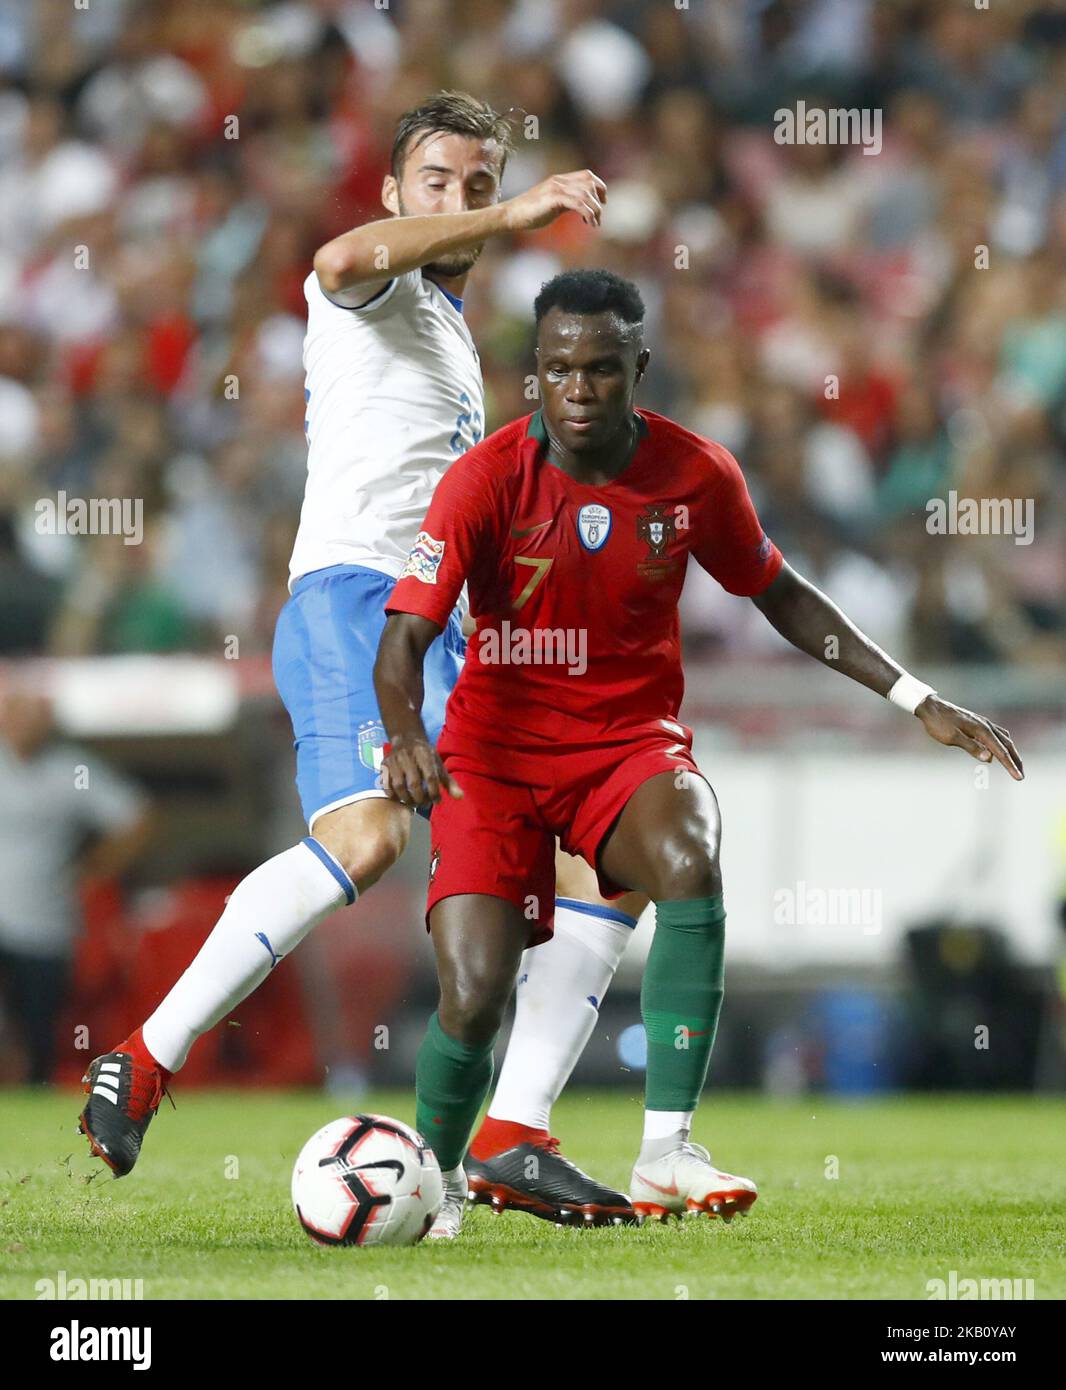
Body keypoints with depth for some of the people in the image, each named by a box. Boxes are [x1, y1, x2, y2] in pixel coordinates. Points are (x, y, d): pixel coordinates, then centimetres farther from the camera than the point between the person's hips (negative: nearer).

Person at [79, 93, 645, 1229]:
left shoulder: (451, 332, 31)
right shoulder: (379, 293, 3)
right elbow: (346, 259, -24)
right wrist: (514, 218, -23)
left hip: (450, 637, 9)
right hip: (353, 596, -9)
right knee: (366, 836, -34)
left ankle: (515, 1138, -4)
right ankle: (142, 1062, -28)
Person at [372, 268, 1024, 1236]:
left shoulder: (696, 474, -6)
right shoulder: (488, 478, -14)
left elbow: (779, 594, 11)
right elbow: (405, 638, -18)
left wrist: (917, 700, 7)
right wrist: (405, 736, -40)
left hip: (632, 743, 1)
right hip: (497, 754, -1)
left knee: (691, 864, -34)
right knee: (475, 999, -18)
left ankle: (667, 1151, -29)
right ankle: (434, 1177, 13)